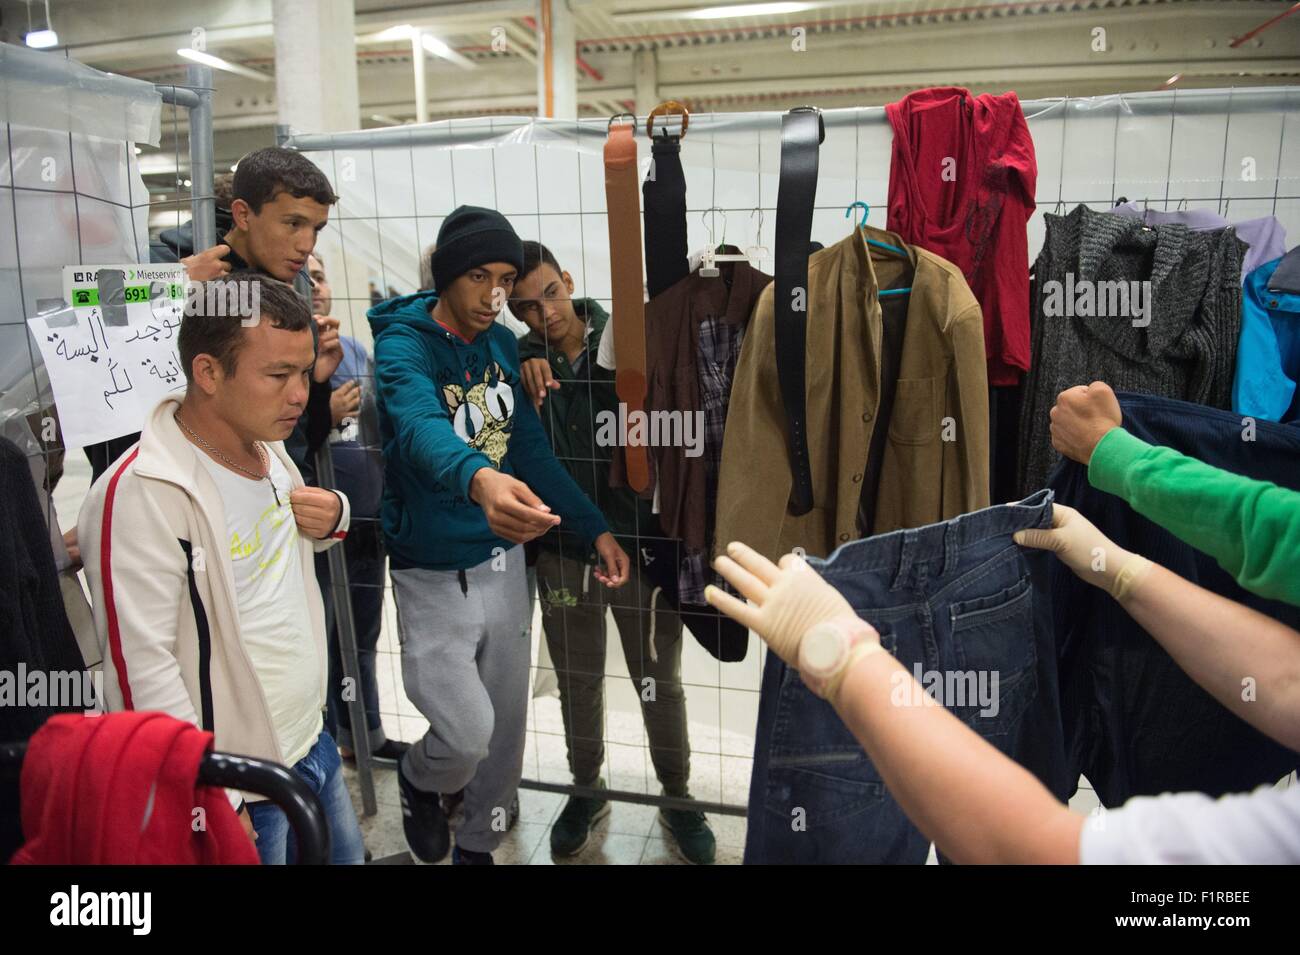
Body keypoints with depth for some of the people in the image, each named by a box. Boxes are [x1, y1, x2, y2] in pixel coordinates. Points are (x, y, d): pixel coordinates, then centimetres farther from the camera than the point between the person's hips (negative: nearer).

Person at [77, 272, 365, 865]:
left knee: (347, 853, 23)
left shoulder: (267, 447, 2)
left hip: (310, 742, 8)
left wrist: (331, 517, -4)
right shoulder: (144, 492, -23)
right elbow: (141, 667, -23)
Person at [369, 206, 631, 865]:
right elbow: (422, 428, -37)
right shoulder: (403, 344, -15)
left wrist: (596, 530, 4)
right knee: (468, 733, -9)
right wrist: (478, 480, -58)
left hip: (504, 561, 6)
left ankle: (478, 845, 40)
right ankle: (418, 782, 28)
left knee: (506, 725, 14)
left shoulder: (503, 345, 4)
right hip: (433, 574, -5)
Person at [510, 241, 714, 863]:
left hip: (642, 543, -1)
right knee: (578, 681, 18)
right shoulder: (521, 363, -2)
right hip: (563, 552, 2)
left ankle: (677, 798, 35)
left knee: (660, 682, 13)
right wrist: (529, 367, -22)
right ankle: (587, 791, 41)